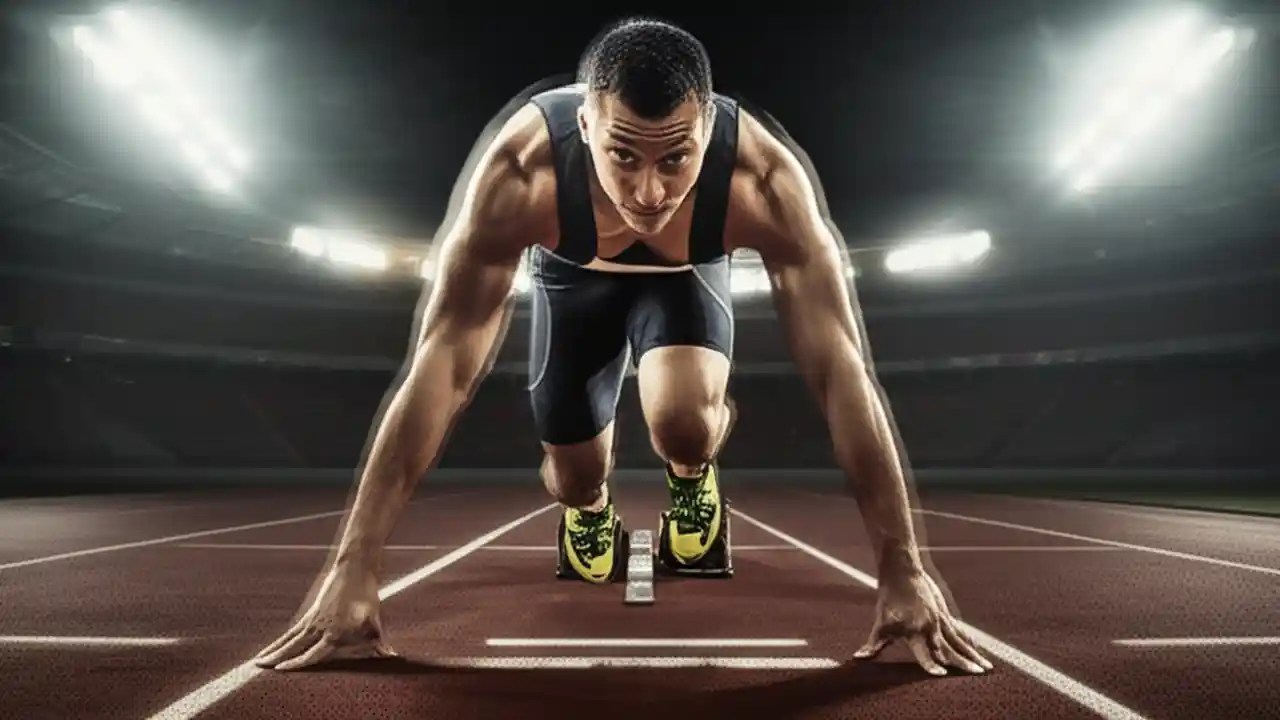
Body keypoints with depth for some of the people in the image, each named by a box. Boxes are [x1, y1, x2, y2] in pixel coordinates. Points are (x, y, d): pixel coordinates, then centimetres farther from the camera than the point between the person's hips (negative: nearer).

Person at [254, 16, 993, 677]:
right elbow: (442, 369, -40)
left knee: (683, 425, -29)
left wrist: (904, 569, -38)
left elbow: (843, 372, -38)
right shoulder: (518, 171, -42)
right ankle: (591, 506, 42)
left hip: (689, 272, 0)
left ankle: (692, 472, 10)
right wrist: (354, 570, -41)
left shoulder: (765, 178, -41)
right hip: (575, 273, 1)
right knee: (573, 480, 2)